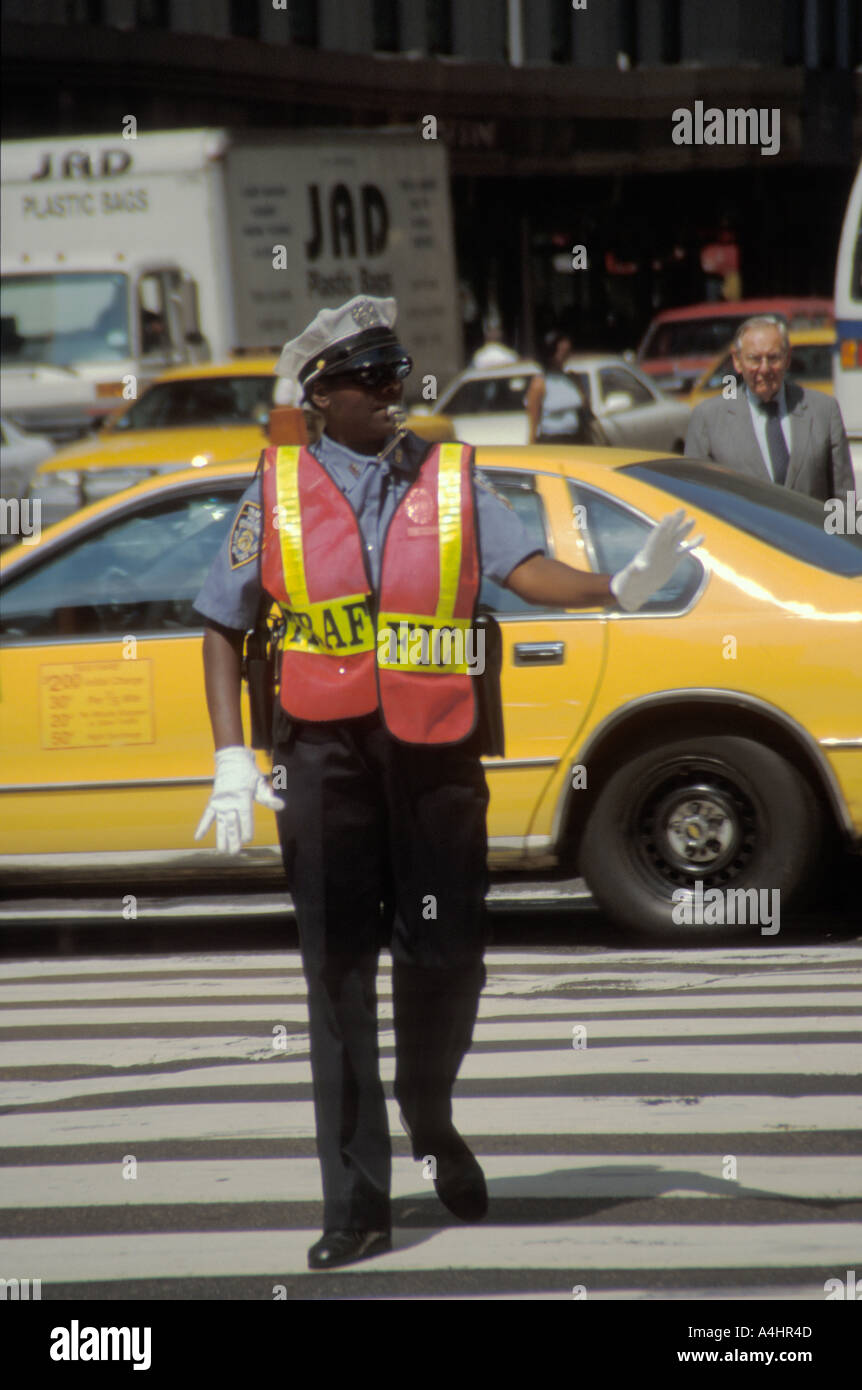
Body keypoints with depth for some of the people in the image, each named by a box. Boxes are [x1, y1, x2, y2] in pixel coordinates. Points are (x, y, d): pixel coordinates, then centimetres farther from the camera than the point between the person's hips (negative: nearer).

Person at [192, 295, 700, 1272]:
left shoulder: (450, 477, 6)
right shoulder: (279, 488, 4)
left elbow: (523, 567, -9)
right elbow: (221, 625, 7)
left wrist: (618, 588, -29)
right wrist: (231, 760, -3)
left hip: (435, 752, 1)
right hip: (325, 753, -1)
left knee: (447, 962, 2)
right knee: (339, 975, -2)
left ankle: (431, 1124, 34)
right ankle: (357, 1209, 1)